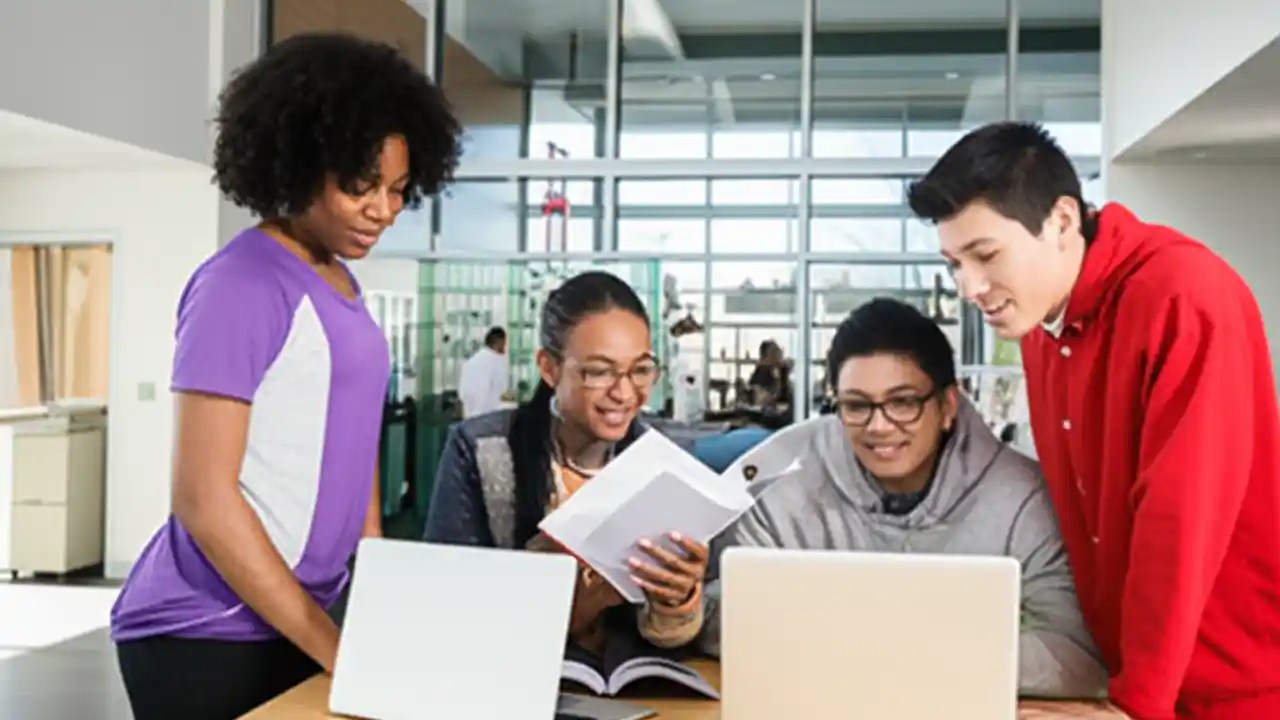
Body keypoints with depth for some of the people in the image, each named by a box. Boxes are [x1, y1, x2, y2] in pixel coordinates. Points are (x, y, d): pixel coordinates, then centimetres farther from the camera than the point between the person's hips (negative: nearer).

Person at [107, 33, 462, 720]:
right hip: (205, 634, -7)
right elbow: (202, 496, -19)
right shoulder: (242, 283, -15)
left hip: (292, 622, 8)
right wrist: (335, 649, -19)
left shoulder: (340, 284, 9)